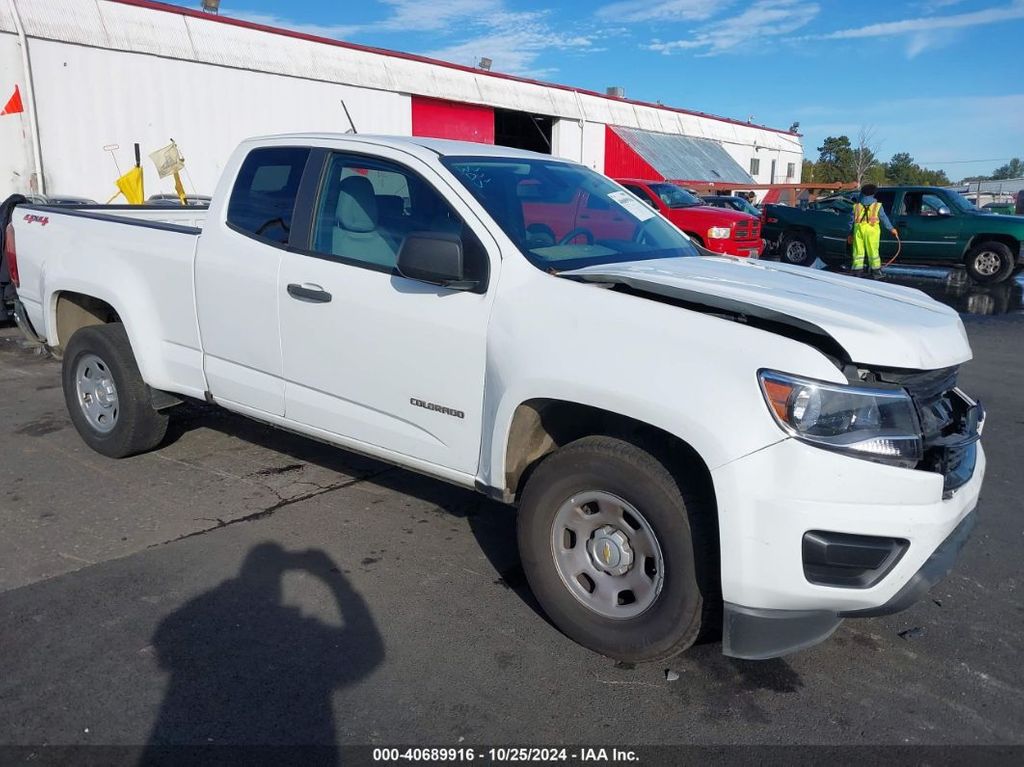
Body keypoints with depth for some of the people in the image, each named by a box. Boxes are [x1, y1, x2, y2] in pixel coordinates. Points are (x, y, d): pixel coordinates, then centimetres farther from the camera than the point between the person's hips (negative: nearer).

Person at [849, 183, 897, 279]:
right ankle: (875, 271, 8)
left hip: (858, 229, 2)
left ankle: (857, 271, 3)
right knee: (873, 251, 4)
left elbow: (852, 220, 15)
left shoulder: (857, 206, 13)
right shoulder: (877, 206, 6)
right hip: (871, 230, -2)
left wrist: (851, 234, 21)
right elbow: (884, 218, 8)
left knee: (858, 251, 5)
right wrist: (891, 229, 19)